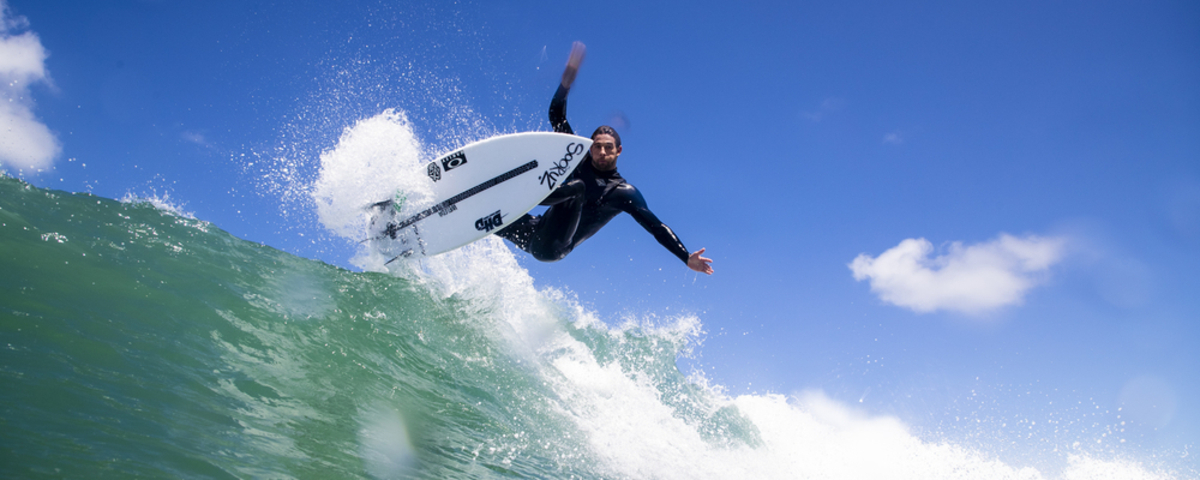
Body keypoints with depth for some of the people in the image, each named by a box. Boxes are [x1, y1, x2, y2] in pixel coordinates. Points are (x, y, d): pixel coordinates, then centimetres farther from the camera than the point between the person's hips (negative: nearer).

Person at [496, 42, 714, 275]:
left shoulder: (624, 193, 0)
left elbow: (656, 227, -2)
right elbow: (556, 116, 11)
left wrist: (687, 257, -13)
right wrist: (568, 78, 0)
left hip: (554, 246, -5)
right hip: (536, 234, 5)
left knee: (577, 187, -29)